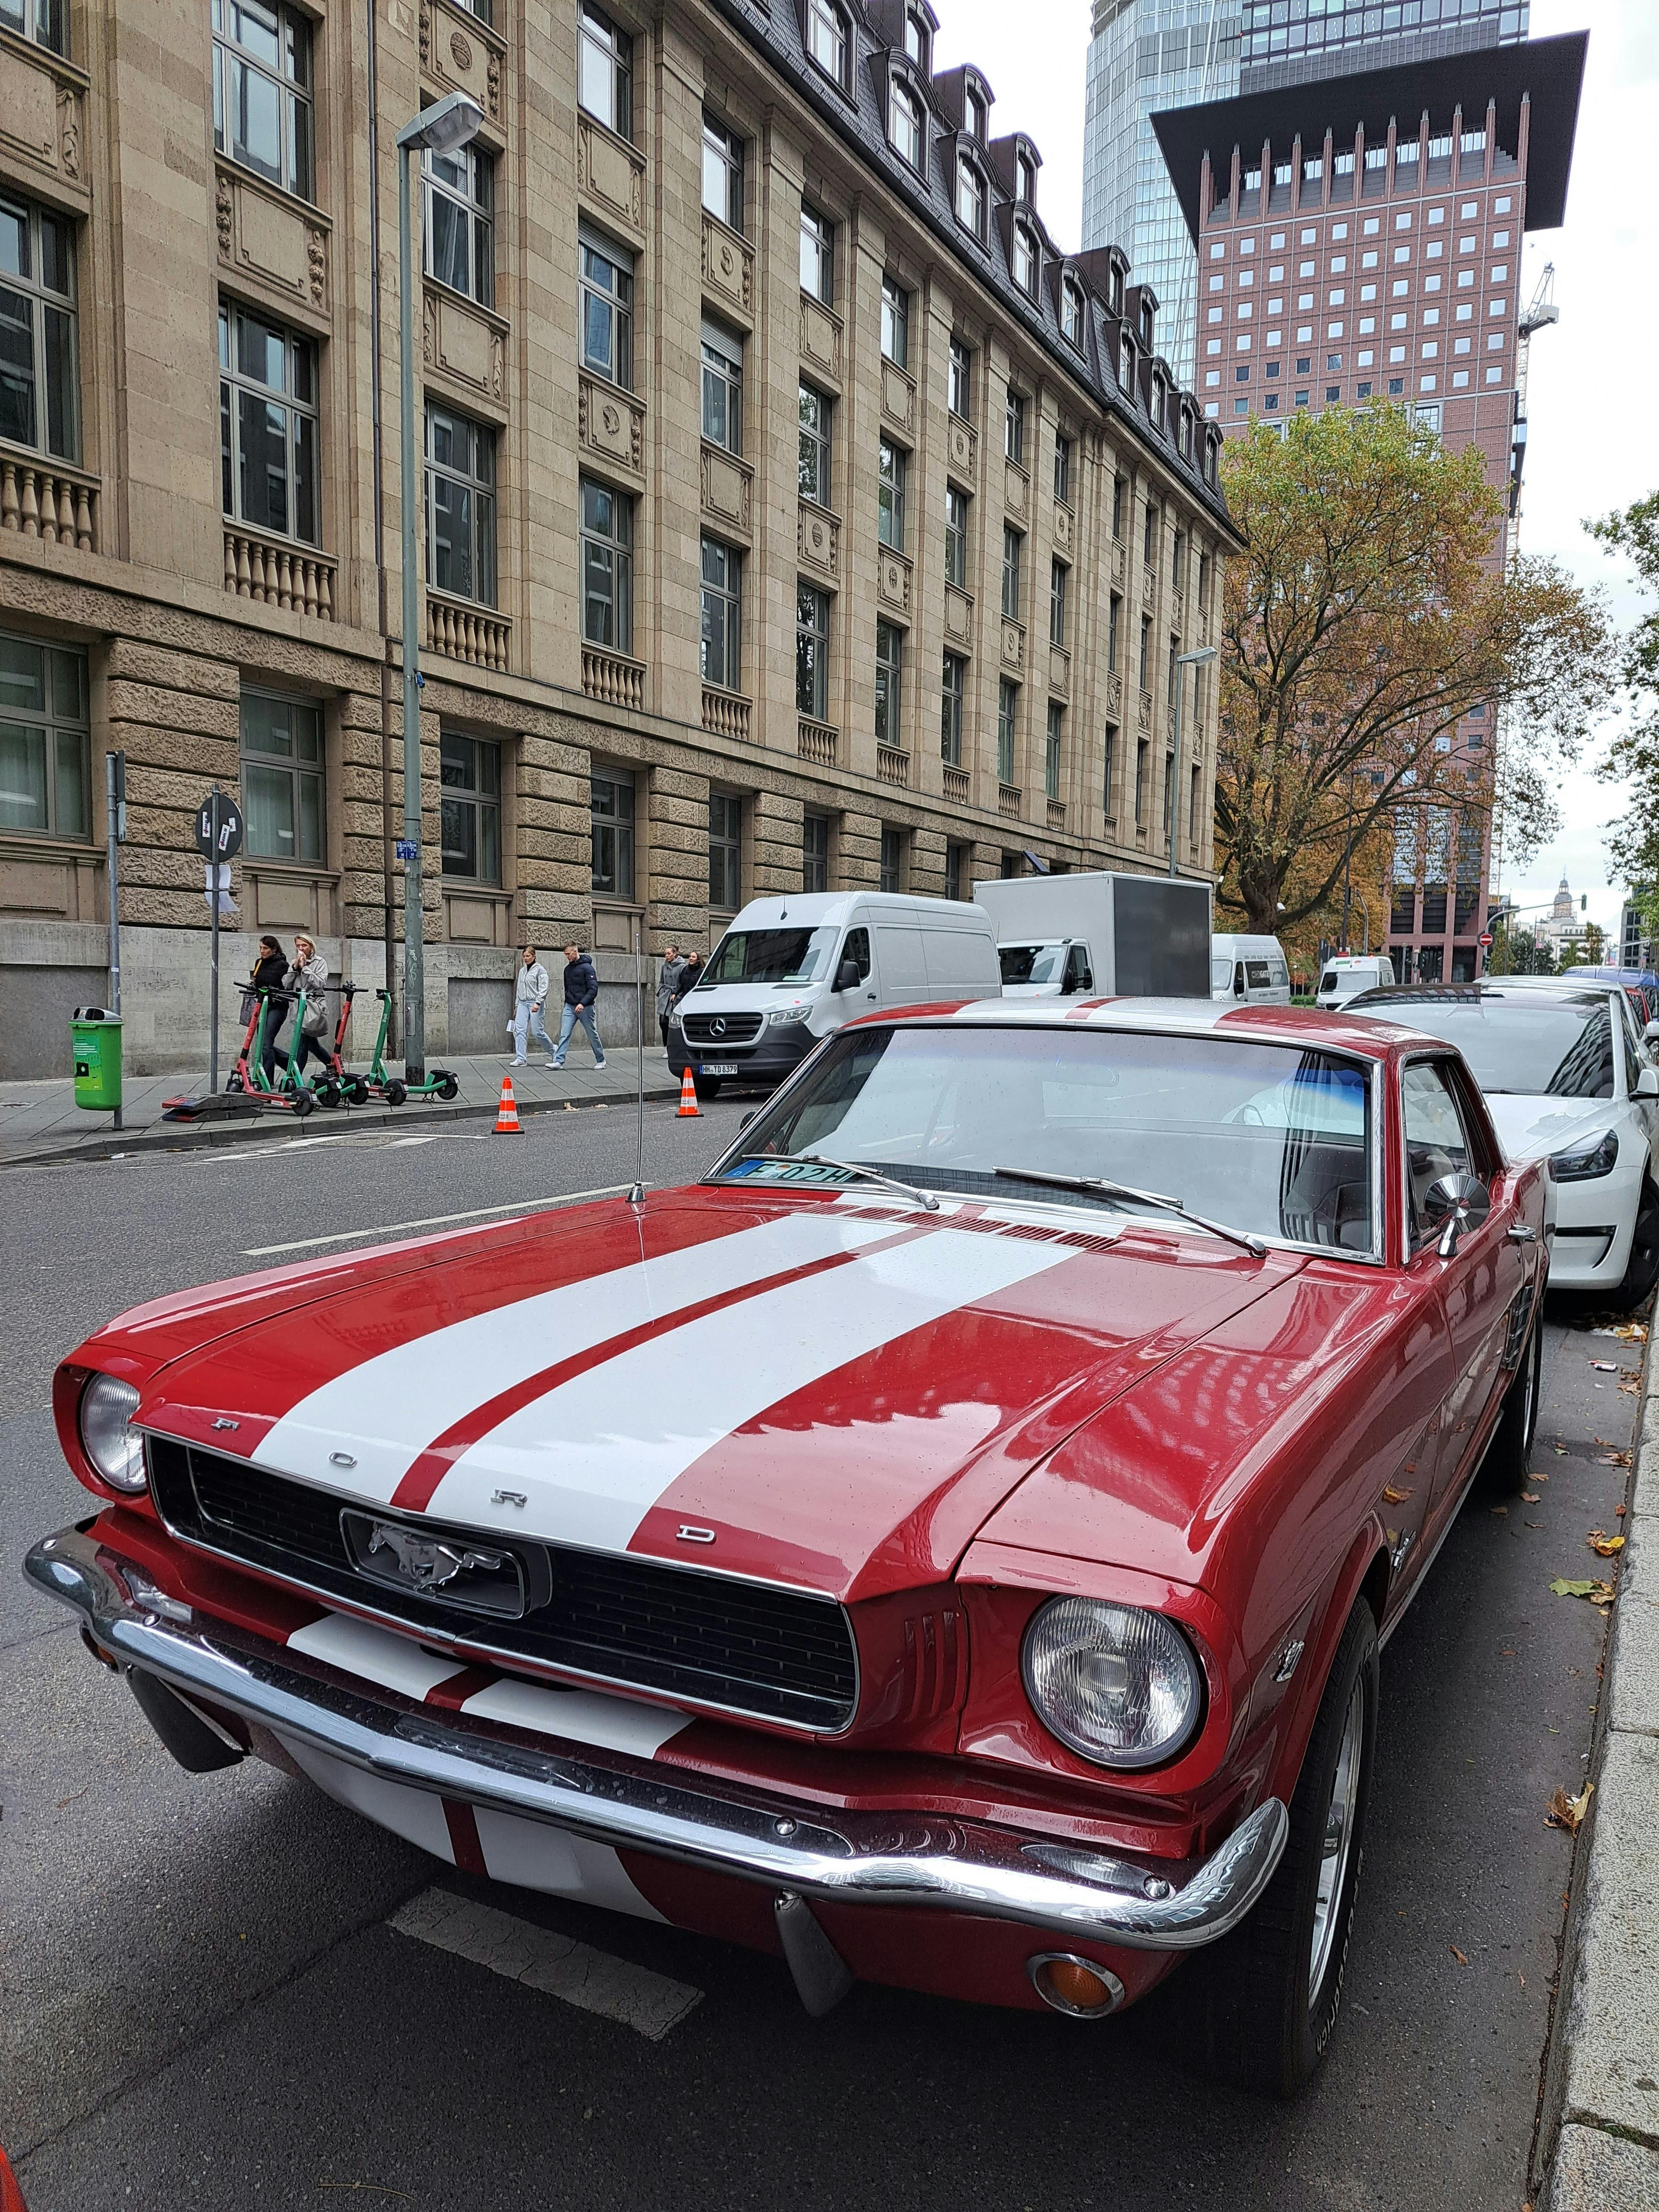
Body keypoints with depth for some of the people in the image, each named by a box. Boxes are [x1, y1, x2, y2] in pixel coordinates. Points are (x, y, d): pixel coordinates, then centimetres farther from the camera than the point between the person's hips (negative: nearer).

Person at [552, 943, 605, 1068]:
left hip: (585, 1007, -6)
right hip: (570, 1007, 6)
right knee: (564, 1034, -7)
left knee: (593, 1035, 6)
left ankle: (601, 1061, 21)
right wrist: (567, 1004, 18)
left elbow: (594, 989, -17)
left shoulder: (587, 968, -11)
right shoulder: (568, 969, 11)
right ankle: (559, 1061, -12)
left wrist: (583, 1003, -26)